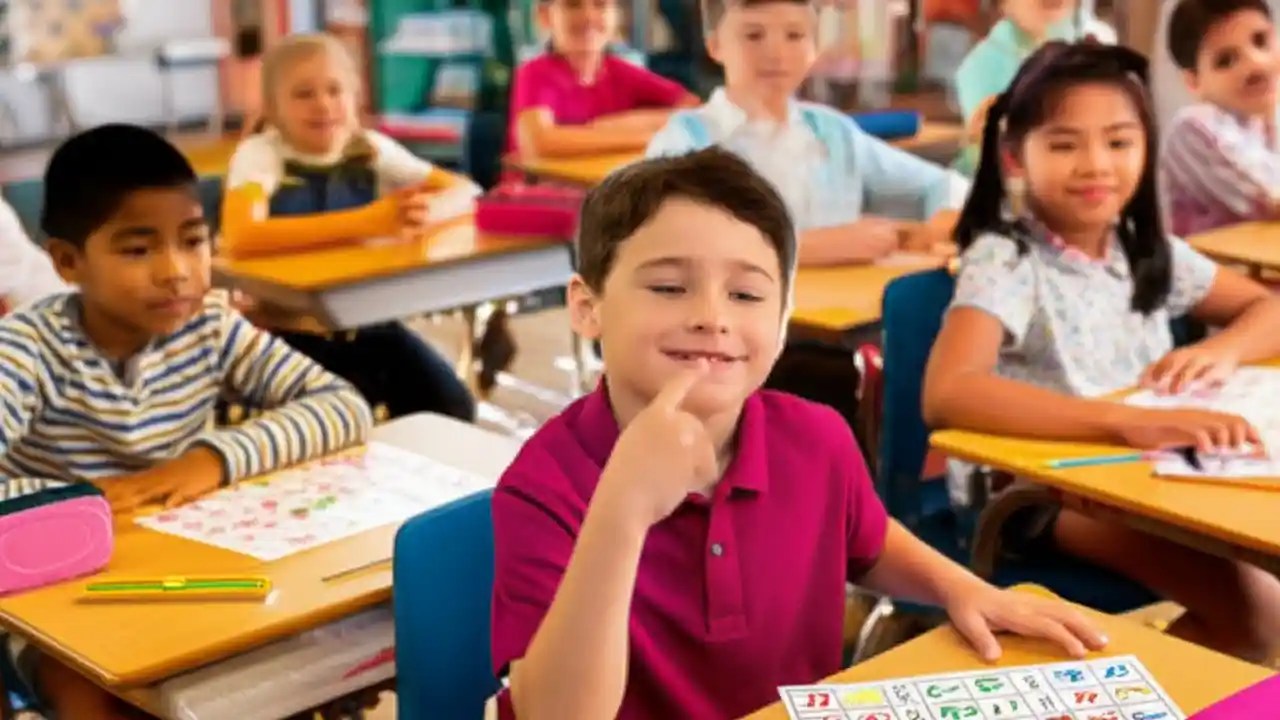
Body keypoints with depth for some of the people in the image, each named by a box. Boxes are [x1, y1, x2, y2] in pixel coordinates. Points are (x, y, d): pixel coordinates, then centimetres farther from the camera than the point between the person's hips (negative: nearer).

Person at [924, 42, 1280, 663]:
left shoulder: (1147, 251, 5)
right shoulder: (1003, 260, -16)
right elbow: (947, 395, -33)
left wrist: (1224, 350, -9)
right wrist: (1128, 421, -43)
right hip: (1026, 493, -7)